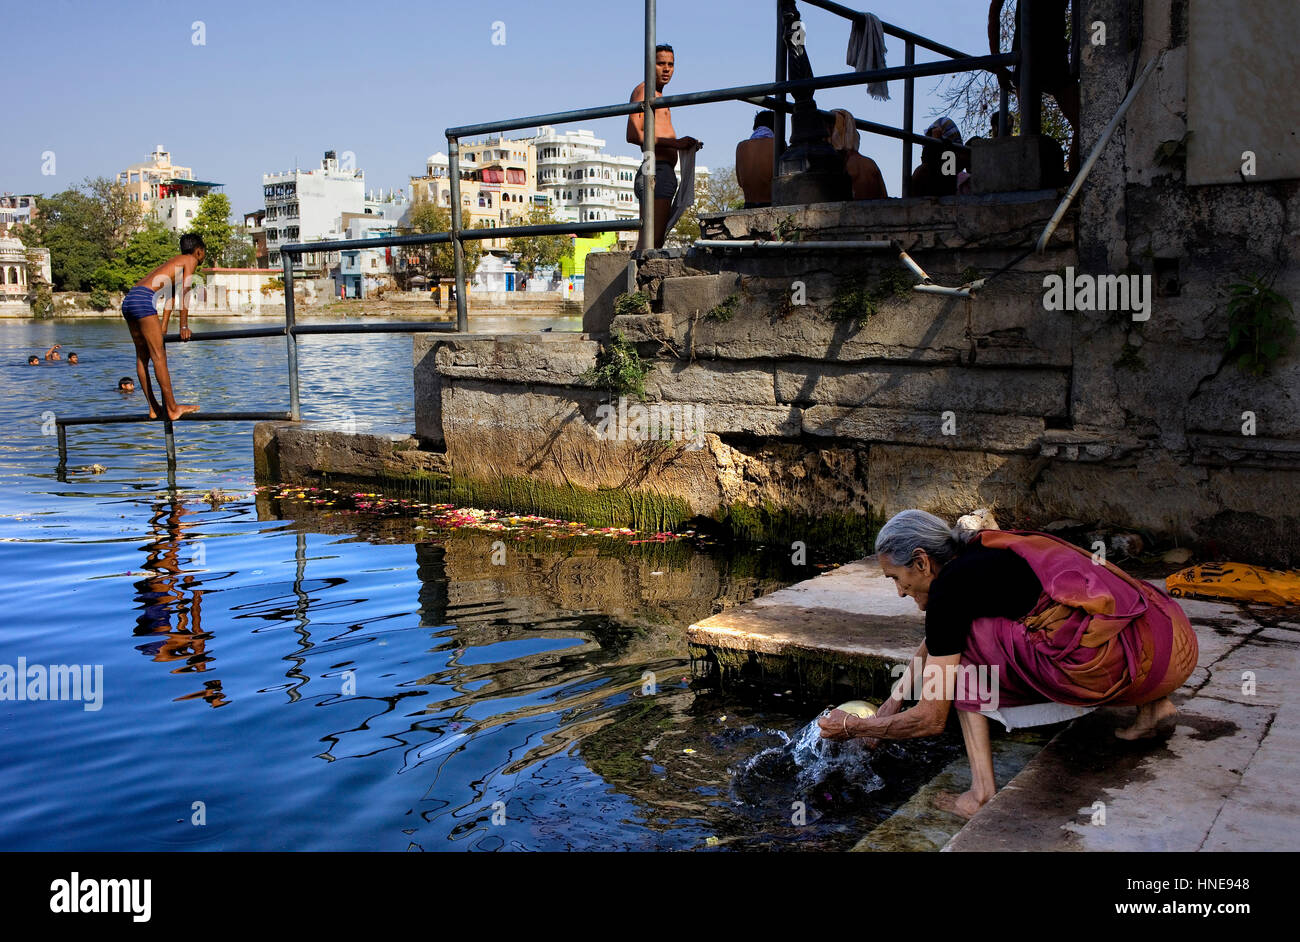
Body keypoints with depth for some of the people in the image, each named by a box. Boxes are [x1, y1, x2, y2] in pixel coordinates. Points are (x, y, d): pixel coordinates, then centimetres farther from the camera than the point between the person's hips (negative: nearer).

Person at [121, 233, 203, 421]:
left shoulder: (175, 261, 32)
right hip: (143, 300, -10)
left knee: (142, 356, 10)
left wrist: (163, 329, 32)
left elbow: (170, 297, 32)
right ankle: (172, 409, -10)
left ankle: (154, 409, 14)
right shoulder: (190, 260, 6)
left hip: (128, 300, 10)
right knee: (158, 355, -10)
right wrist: (184, 327, -6)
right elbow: (184, 293, -4)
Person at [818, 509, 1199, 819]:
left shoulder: (950, 588, -5)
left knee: (964, 642, 4)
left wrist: (851, 727, 15)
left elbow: (930, 720, 1)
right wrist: (892, 701, 38)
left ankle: (982, 792, 2)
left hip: (1120, 663, -9)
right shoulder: (978, 553, 20)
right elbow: (933, 641, 39)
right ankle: (1154, 706, 19)